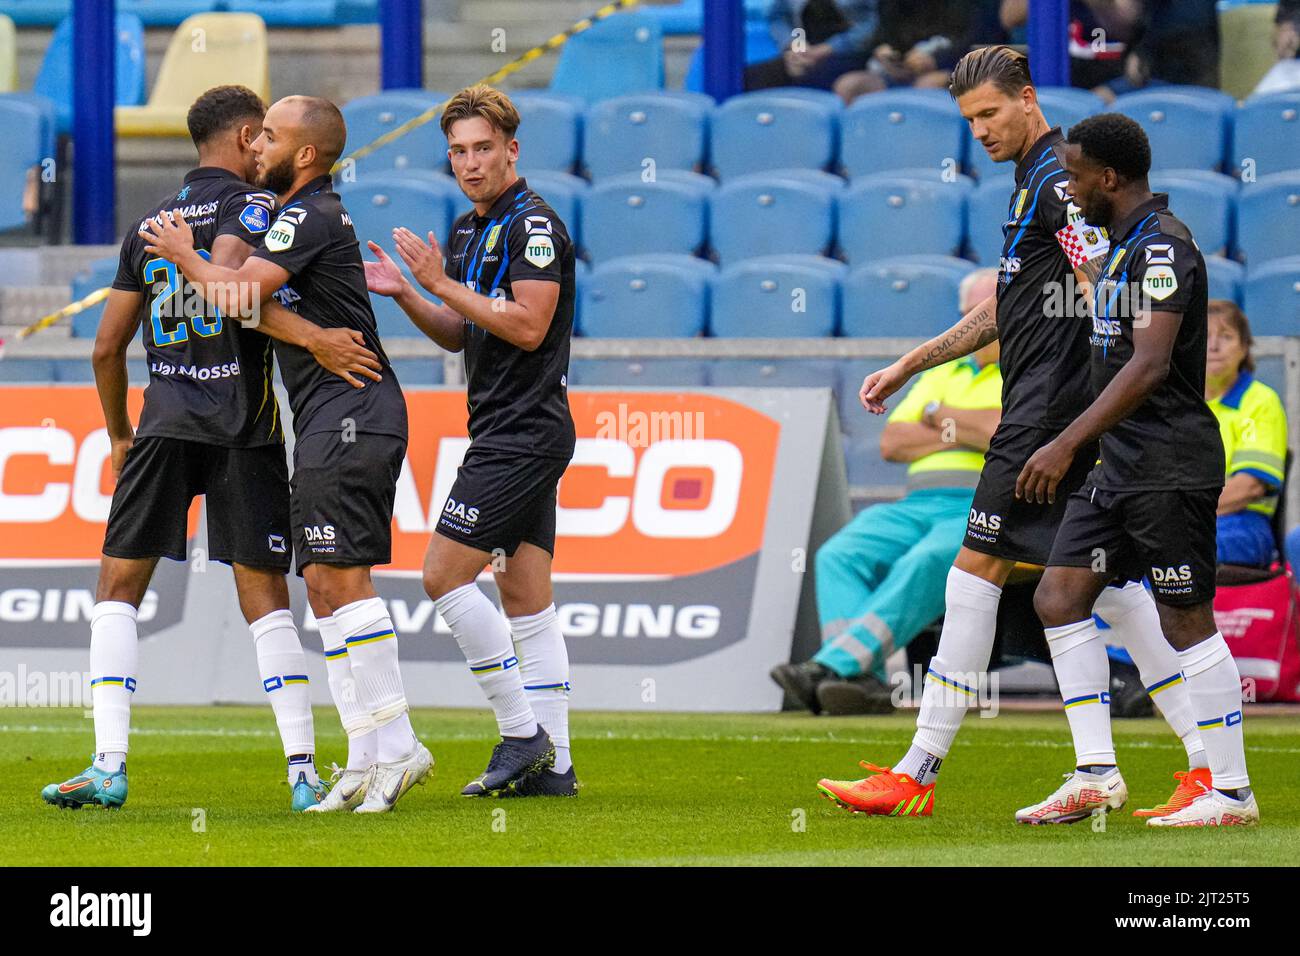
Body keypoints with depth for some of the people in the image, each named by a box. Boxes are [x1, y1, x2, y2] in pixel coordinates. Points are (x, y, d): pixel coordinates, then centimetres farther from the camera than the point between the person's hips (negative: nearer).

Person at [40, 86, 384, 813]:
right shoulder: (251, 205, -1)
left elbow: (108, 346, 18)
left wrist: (119, 437, 30)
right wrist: (312, 338, -25)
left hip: (164, 423, 3)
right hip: (244, 428, -3)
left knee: (118, 590, 8)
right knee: (266, 598, 2)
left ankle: (109, 765, -5)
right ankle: (304, 771, -3)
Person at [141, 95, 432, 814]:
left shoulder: (312, 217, -12)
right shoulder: (301, 214, 20)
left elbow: (240, 294, -19)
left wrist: (184, 256, 0)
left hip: (350, 410, -11)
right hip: (326, 422, 11)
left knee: (340, 575, -15)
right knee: (324, 585, 7)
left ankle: (396, 744, -18)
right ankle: (368, 758, 5)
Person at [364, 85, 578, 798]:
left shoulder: (534, 225, -12)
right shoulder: (467, 232, 16)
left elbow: (527, 326, -21)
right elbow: (459, 335, 23)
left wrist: (441, 283, -17)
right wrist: (405, 294, 7)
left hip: (523, 432, -10)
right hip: (506, 434, 10)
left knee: (445, 574, -11)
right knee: (526, 600, 7)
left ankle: (522, 734, -8)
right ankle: (552, 765, 6)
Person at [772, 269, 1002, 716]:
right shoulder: (944, 372, 29)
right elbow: (892, 442, 16)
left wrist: (939, 414, 4)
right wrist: (963, 431, 3)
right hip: (918, 506, 6)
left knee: (925, 563, -36)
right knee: (839, 555, -22)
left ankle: (832, 666, -47)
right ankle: (865, 682, -38)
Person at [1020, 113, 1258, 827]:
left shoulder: (1162, 247, -16)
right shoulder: (1124, 246, 15)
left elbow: (1150, 366, -25)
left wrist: (1066, 445, -27)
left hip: (1170, 467, -10)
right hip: (1122, 466, 10)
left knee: (1186, 621, -5)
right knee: (1059, 598, 4)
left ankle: (1232, 793, 3)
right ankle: (1098, 776, 6)